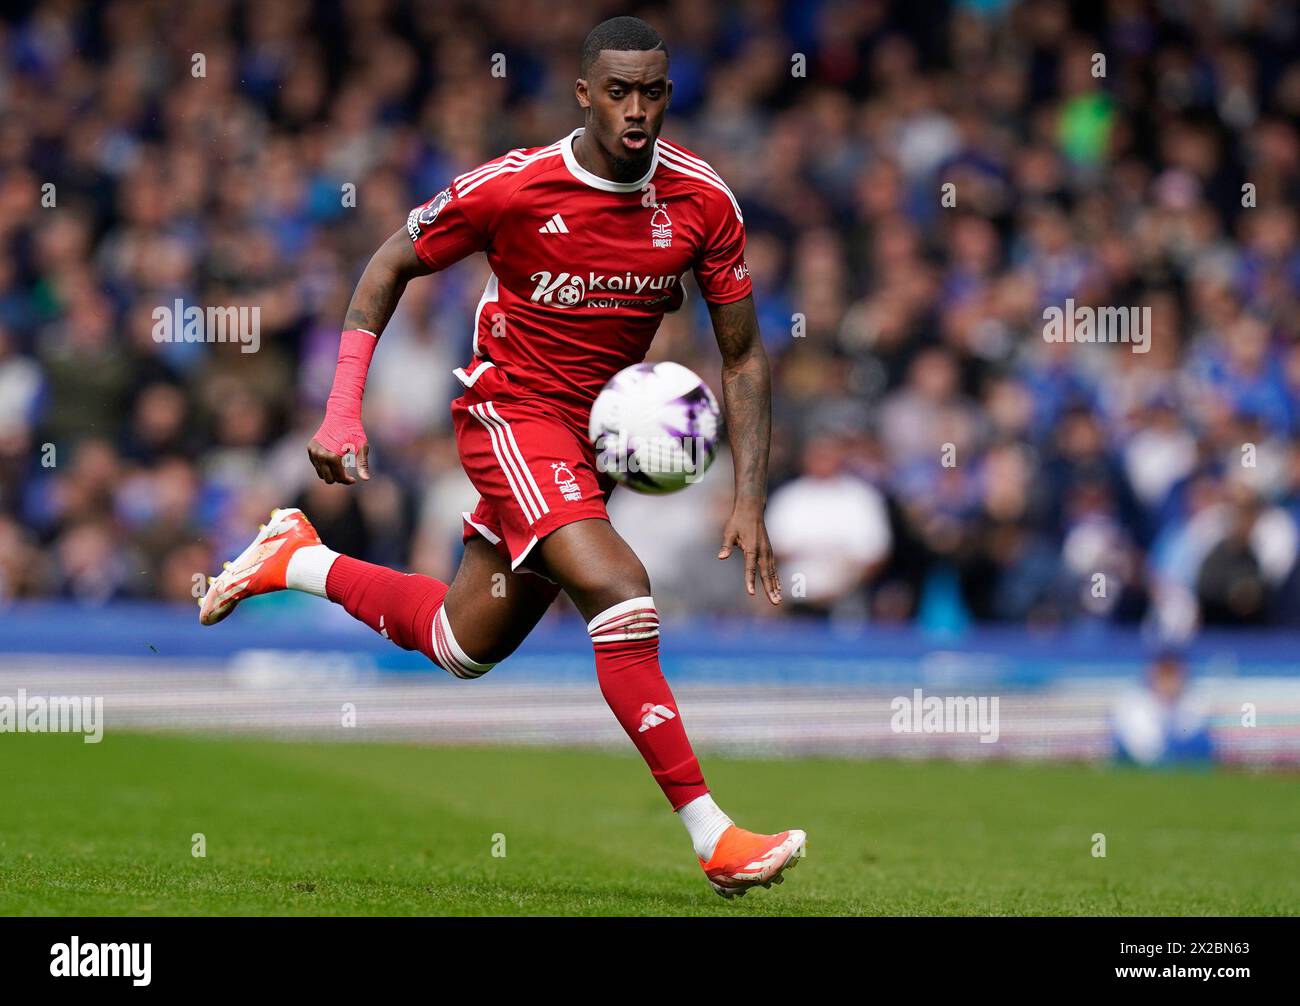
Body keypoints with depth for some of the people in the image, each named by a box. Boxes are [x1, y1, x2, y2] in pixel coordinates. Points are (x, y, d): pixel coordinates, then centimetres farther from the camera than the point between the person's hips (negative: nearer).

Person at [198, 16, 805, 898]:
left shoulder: (703, 200, -10)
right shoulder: (509, 188, -17)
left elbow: (743, 355, -1)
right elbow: (391, 266, -1)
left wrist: (750, 501, -10)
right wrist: (343, 414, -7)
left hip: (597, 434, 5)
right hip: (512, 414, -5)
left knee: (464, 647, 15)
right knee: (620, 591, -27)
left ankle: (296, 561, 39)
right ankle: (712, 838, -25)